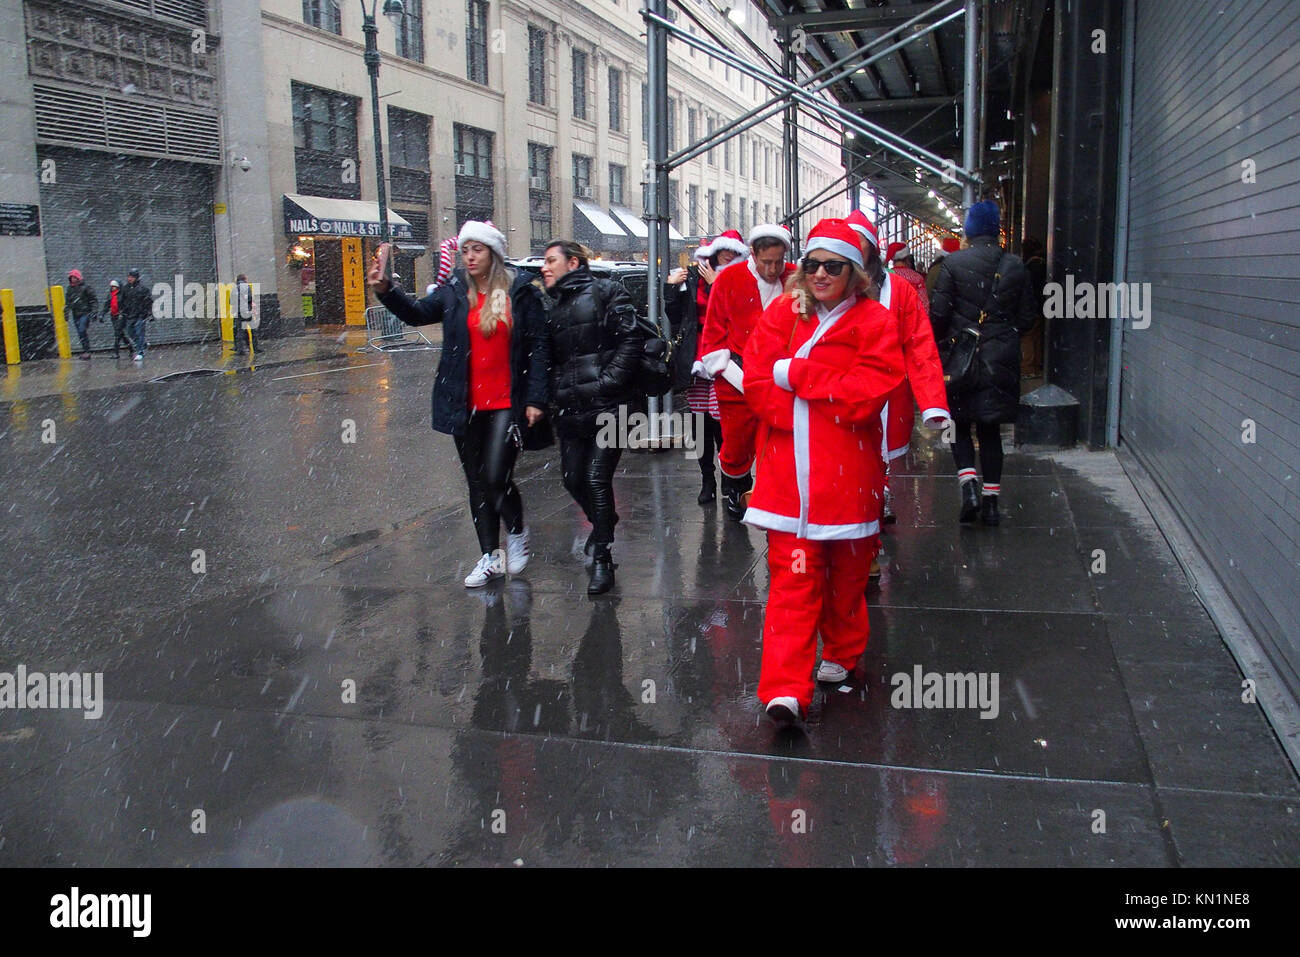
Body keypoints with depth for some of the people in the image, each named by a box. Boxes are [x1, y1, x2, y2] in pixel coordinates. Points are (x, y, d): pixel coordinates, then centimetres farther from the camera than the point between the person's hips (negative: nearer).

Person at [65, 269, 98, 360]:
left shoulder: (85, 288, -3)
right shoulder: (70, 289, 13)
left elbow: (94, 300, -1)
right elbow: (67, 302, 24)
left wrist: (94, 311, -9)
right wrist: (66, 313, 19)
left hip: (85, 313, -6)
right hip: (75, 314, 6)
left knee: (83, 331, -17)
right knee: (80, 333, 6)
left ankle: (86, 351, -16)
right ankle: (84, 351, 11)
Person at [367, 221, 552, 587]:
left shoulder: (521, 292, -3)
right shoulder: (455, 291, 7)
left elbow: (539, 347, -3)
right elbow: (417, 312, -2)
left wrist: (536, 399, -8)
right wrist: (385, 290, -20)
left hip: (506, 404, -4)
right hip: (466, 406, 4)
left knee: (496, 477, -12)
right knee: (477, 483, 11)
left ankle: (517, 532, 18)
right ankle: (490, 557, 24)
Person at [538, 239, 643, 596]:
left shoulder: (605, 292, 0)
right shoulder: (554, 307, 19)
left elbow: (631, 337, -9)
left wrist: (609, 380, -14)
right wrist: (555, 391, 6)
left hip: (607, 405, -6)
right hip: (570, 409, 7)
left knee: (596, 477, -9)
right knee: (572, 477, 9)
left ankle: (602, 559, 2)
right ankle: (604, 522, 40)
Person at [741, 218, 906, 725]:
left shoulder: (874, 322, -1)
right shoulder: (781, 313, 6)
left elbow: (865, 394, -14)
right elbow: (757, 382, -4)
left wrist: (794, 374, -13)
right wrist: (829, 402, -13)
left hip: (847, 471, 0)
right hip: (788, 470, 0)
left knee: (846, 573, 15)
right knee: (792, 575, -5)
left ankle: (841, 654, 39)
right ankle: (786, 689, -6)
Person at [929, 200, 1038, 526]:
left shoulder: (953, 264, -8)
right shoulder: (1016, 267, 2)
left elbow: (938, 313, -10)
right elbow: (1027, 316, 5)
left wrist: (939, 341, 8)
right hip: (1001, 360, 3)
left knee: (960, 423, 11)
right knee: (990, 428, 11)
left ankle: (968, 484, -8)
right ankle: (991, 500, 13)